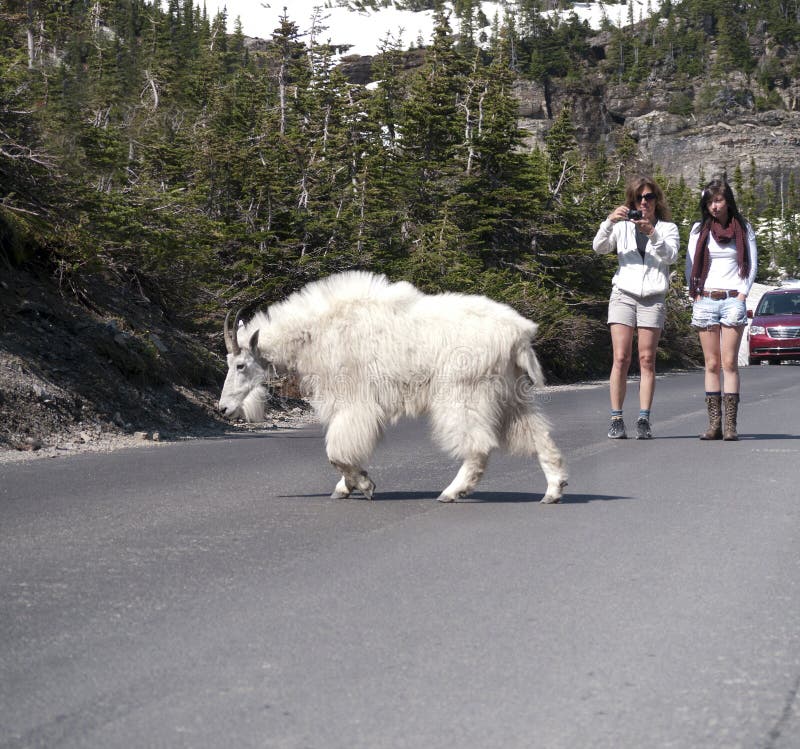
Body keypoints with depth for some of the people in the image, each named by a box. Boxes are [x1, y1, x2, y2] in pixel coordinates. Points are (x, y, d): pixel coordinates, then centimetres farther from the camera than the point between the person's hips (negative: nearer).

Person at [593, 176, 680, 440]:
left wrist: (652, 233, -19)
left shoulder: (667, 228, 12)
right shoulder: (623, 226, 15)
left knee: (647, 360, -3)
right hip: (623, 295, 0)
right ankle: (616, 419, -7)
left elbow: (671, 256, -5)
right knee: (621, 359, -8)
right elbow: (599, 247, 2)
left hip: (653, 299, 0)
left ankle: (643, 419, -2)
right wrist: (609, 222, -14)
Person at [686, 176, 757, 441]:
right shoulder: (699, 229, 11)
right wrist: (696, 296, 1)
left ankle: (730, 424, -11)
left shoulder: (743, 229, 8)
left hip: (733, 300, -2)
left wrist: (742, 295, -3)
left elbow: (752, 264, 8)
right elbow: (690, 265, 11)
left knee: (729, 363, -9)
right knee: (712, 364, 0)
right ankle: (714, 423, -1)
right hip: (705, 300, 2)